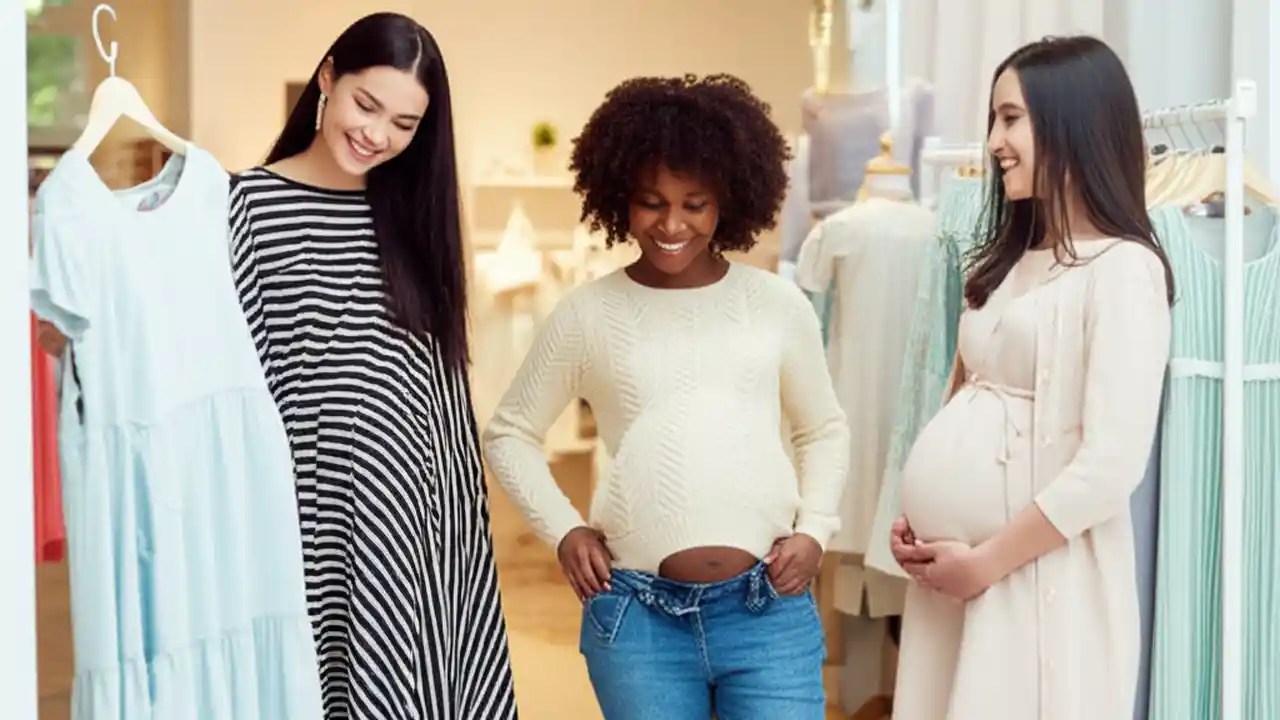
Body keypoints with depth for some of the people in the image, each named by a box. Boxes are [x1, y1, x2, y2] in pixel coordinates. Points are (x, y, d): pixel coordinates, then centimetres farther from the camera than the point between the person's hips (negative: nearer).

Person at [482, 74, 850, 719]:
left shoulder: (777, 304, 6)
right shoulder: (587, 314, 4)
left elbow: (823, 430, 17)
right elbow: (510, 432, 13)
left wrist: (814, 528, 3)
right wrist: (563, 529, 1)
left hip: (768, 610, 1)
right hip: (636, 614, 0)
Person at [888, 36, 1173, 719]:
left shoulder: (1122, 267, -12)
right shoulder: (1005, 259, 13)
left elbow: (1112, 463, -18)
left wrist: (989, 559, -13)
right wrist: (913, 520, 4)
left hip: (1041, 571, -7)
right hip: (953, 560, 7)